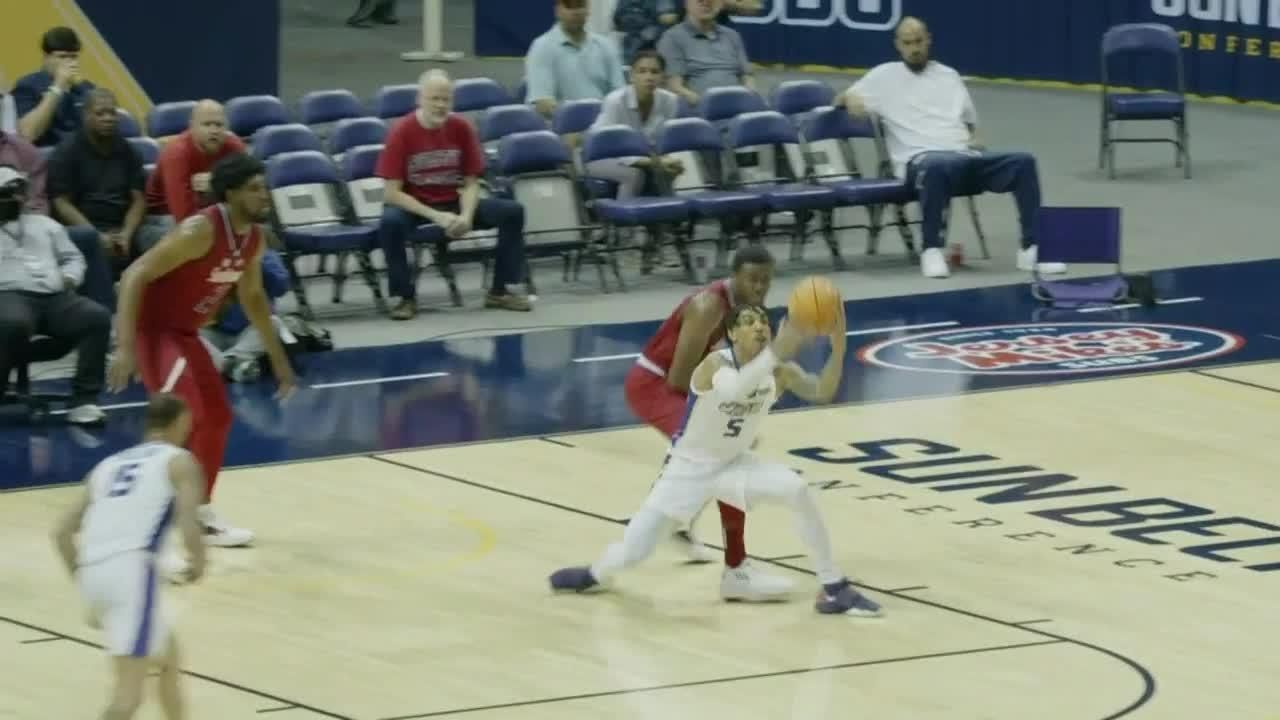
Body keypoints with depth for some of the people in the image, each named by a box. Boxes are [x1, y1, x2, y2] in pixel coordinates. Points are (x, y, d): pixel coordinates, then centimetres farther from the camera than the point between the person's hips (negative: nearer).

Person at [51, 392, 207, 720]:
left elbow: (62, 533, 20)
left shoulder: (109, 464, 26)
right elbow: (188, 529, -4)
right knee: (130, 690, -13)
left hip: (92, 571, 7)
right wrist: (199, 562, 17)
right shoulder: (178, 461, 10)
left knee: (168, 658, 29)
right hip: (131, 567, -7)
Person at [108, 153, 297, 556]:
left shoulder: (254, 239, 2)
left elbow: (252, 297, 21)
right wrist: (125, 348, -33)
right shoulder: (200, 231, -26)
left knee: (216, 418, 19)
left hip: (184, 332, 10)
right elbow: (135, 276, -28)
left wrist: (277, 357, 24)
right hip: (151, 328, -10)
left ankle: (201, 518, 37)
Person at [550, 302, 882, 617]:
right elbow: (734, 389, -51)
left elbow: (823, 392, -28)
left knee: (798, 491, -25)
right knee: (630, 554, -5)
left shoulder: (780, 372, -14)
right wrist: (777, 350, -63)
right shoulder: (715, 364, -27)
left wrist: (838, 346, -45)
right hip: (689, 468, -3)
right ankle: (596, 574, 36)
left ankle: (834, 589, -13)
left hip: (734, 464, 3)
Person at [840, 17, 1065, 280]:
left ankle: (1031, 248, -20)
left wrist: (975, 139, 6)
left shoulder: (949, 76, 24)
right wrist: (851, 99, -14)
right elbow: (843, 99, 11)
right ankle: (932, 250, -31)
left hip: (966, 155, 4)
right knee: (937, 168, -44)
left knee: (1023, 162, -20)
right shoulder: (885, 76, 14)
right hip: (921, 159, -4)